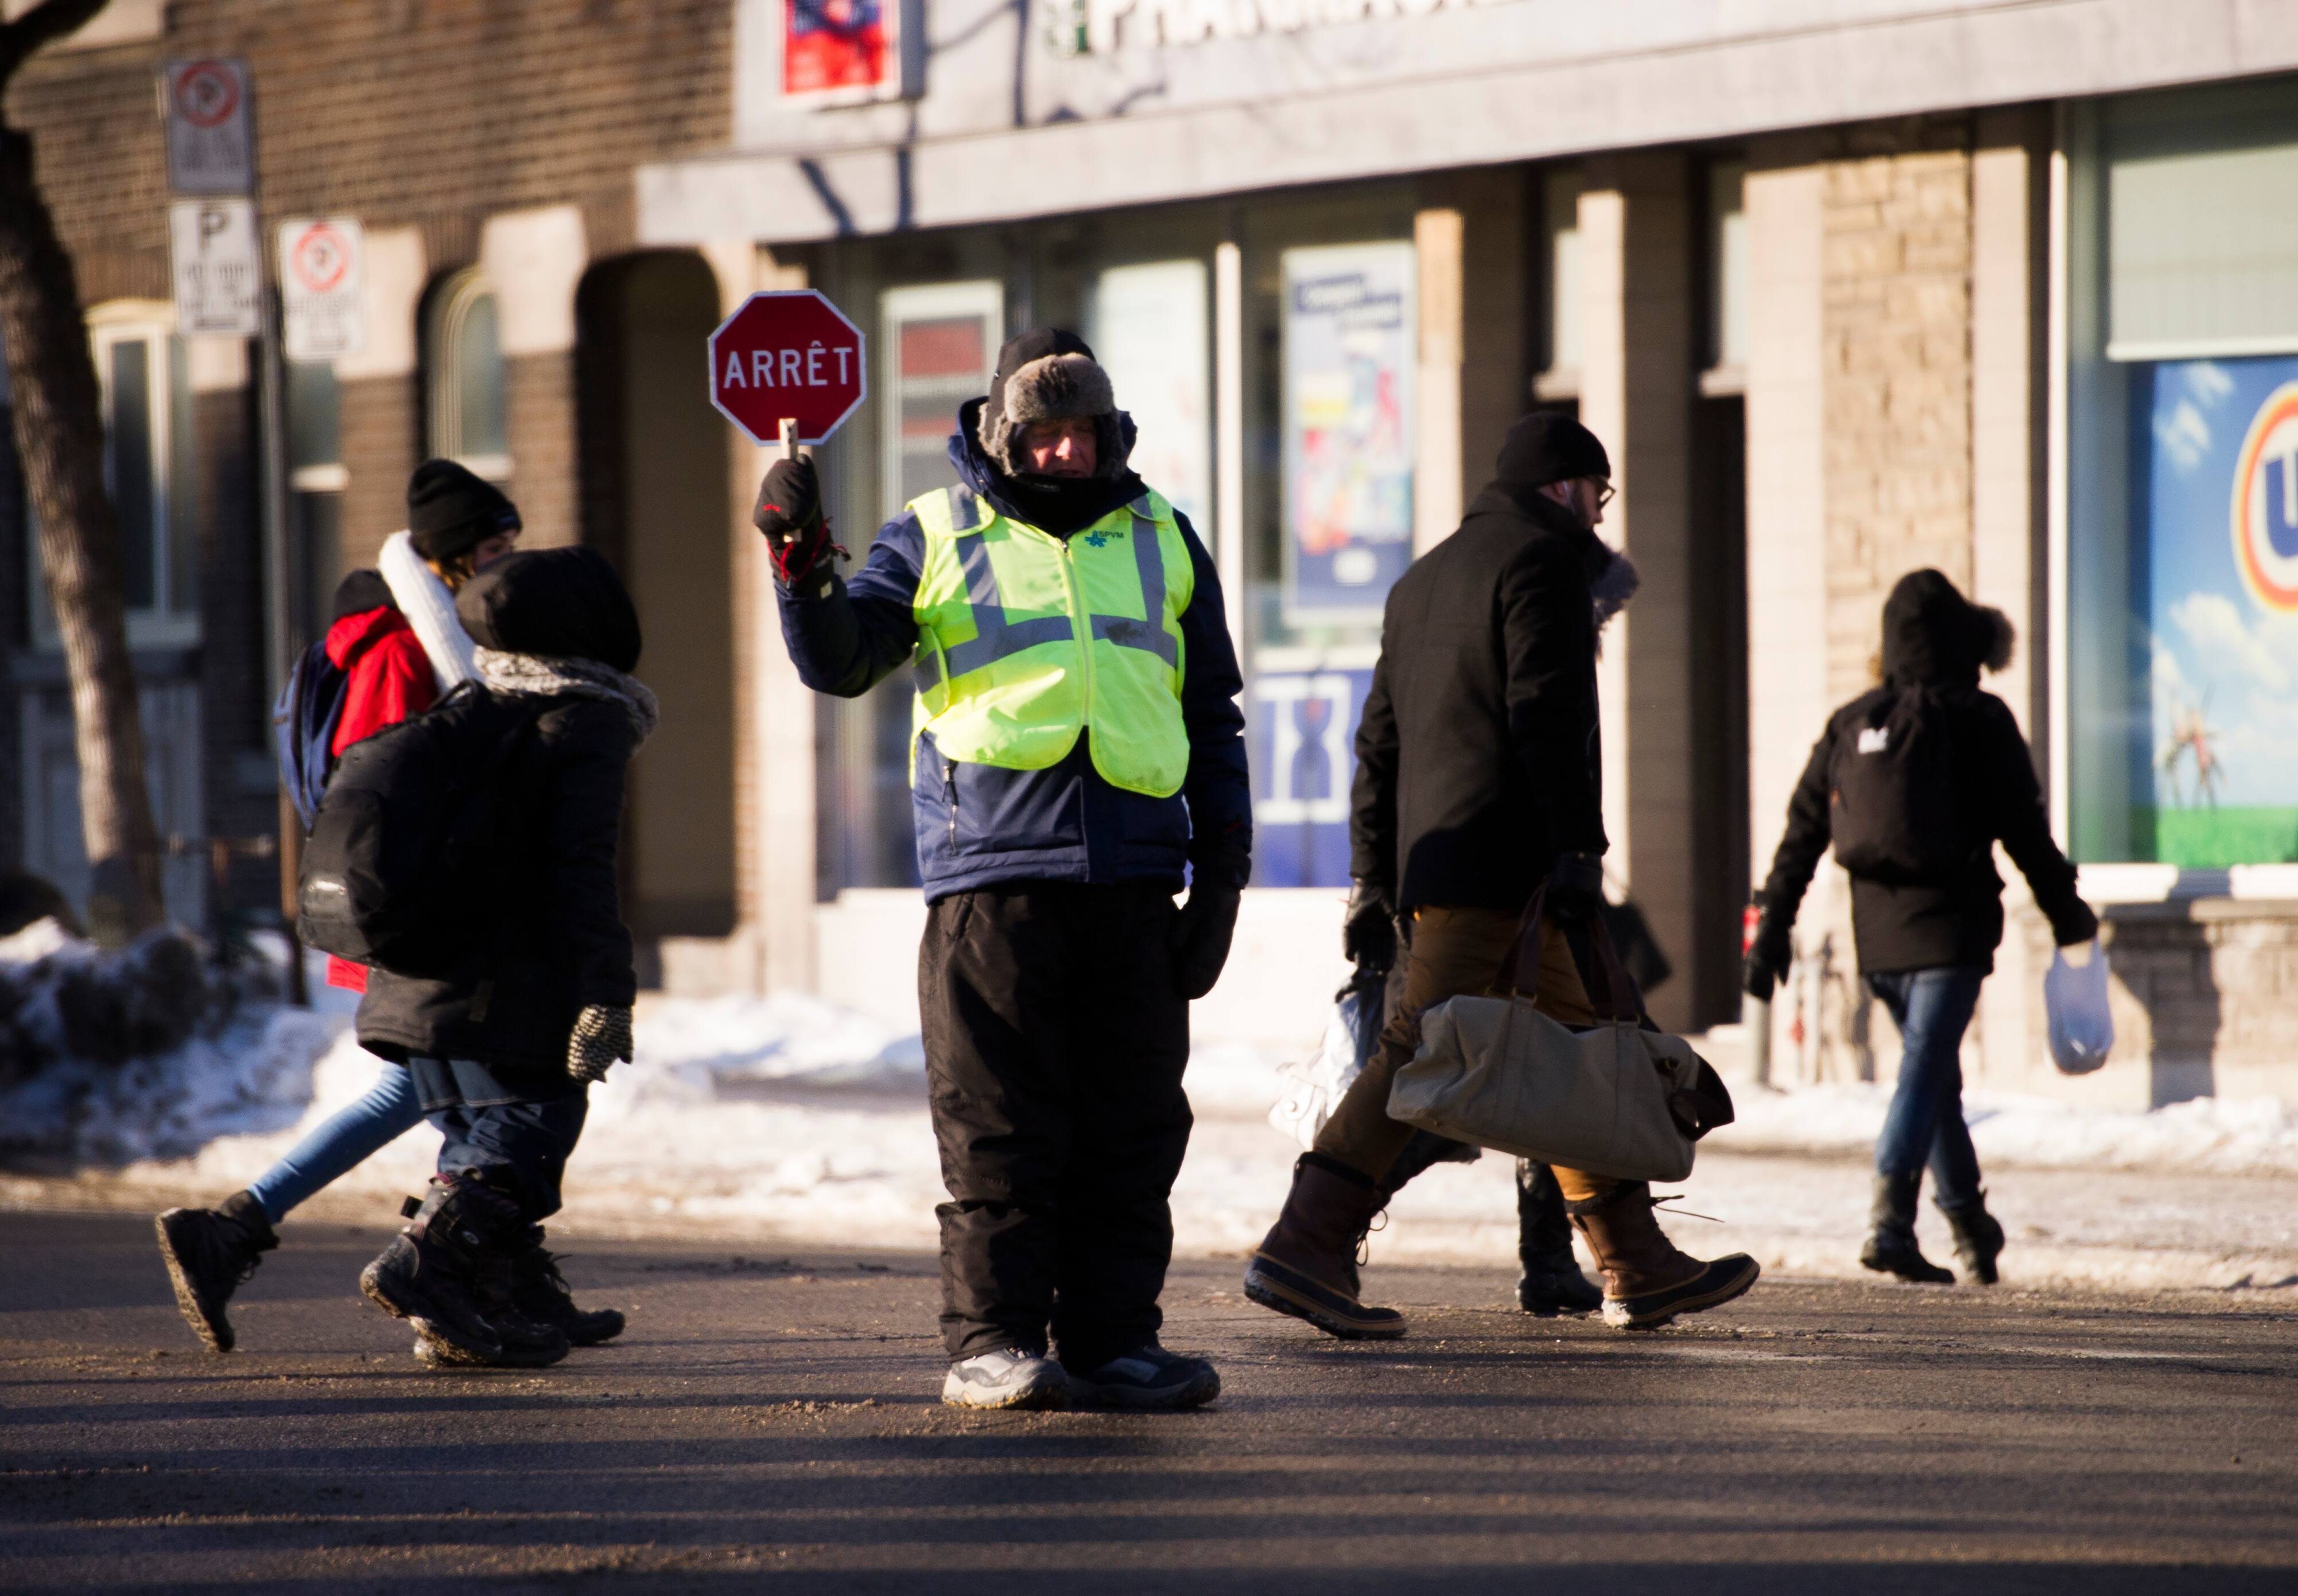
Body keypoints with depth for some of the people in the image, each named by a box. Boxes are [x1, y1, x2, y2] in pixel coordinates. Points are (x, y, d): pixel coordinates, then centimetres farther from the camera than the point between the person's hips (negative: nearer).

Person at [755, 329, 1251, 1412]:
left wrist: (1222, 872, 16)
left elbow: (1213, 715, 22)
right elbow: (839, 664, 3)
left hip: (1132, 876, 3)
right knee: (998, 1126, -4)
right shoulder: (935, 536, 11)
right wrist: (802, 562, -14)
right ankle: (991, 1341, 1)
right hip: (991, 871, -3)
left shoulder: (1161, 540, 18)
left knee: (1132, 1128, 2)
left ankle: (1115, 1338, 8)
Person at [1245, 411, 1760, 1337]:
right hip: (1502, 855, -10)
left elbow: (1380, 740, 23)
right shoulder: (1545, 559, -3)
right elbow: (1548, 715, -15)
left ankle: (1639, 1269, 15)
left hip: (1433, 856, 10)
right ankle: (1303, 1250, -22)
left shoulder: (1426, 578, 25)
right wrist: (1578, 848, -18)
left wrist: (1372, 878, 23)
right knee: (1425, 1050, -14)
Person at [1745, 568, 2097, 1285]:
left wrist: (1772, 933, 11)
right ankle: (1890, 1222, -24)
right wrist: (2066, 912, 6)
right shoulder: (1975, 719, -5)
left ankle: (1971, 1226, 26)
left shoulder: (1849, 725, 9)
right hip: (1948, 925, -5)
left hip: (1876, 931, 5)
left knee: (1934, 1072, 18)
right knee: (1925, 1071, -10)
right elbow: (2025, 828, -5)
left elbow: (1801, 836, 9)